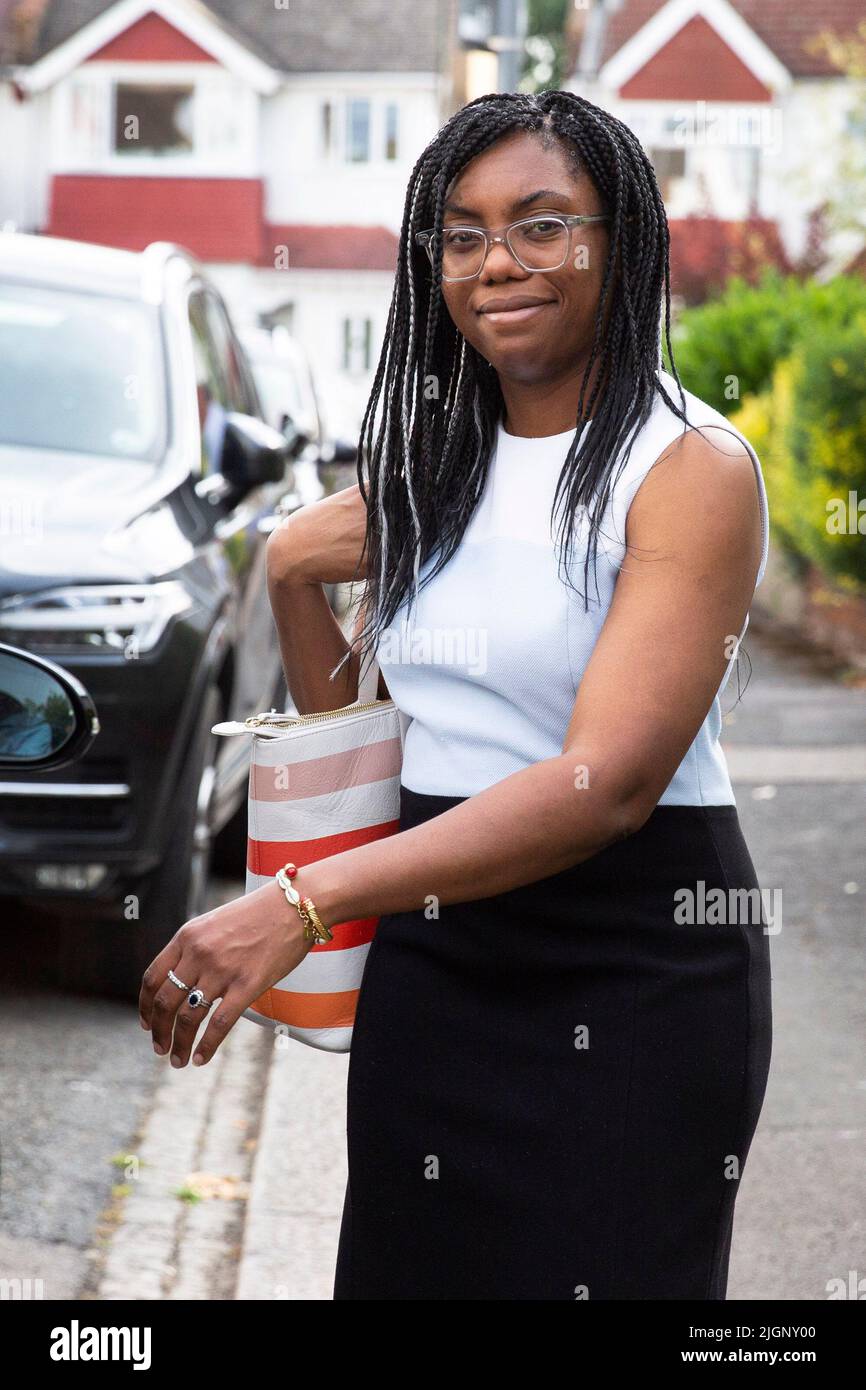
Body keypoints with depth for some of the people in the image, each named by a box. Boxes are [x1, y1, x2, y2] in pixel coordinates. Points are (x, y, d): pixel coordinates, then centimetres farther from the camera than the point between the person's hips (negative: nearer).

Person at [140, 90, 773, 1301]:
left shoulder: (691, 466, -13)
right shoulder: (437, 463, 10)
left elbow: (609, 780, -25)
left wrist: (305, 904, -33)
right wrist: (294, 575, -2)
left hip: (632, 968, -6)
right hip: (427, 956, 6)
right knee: (410, 1265, 13)